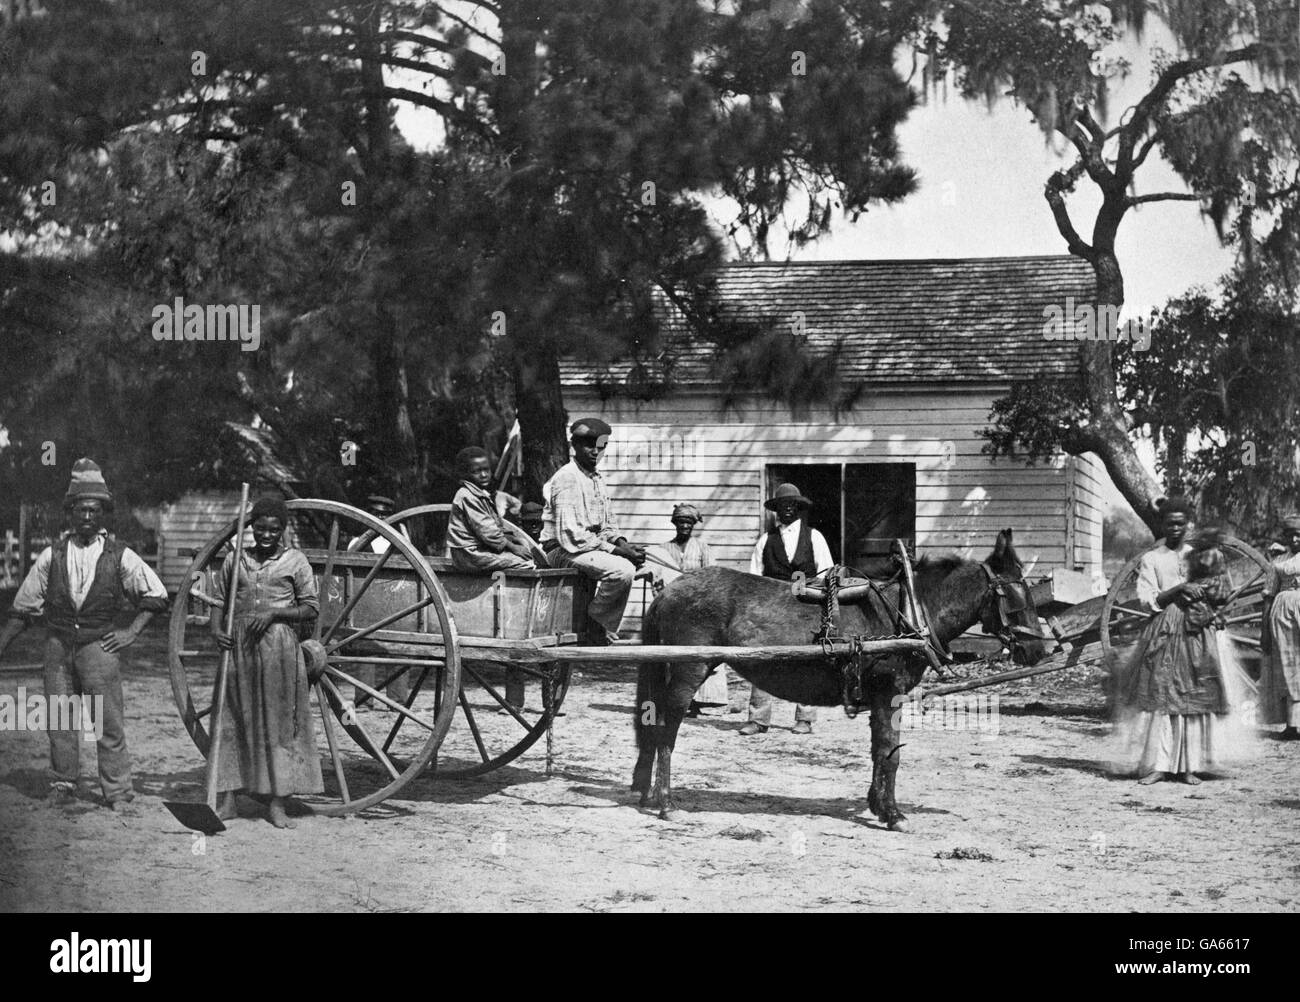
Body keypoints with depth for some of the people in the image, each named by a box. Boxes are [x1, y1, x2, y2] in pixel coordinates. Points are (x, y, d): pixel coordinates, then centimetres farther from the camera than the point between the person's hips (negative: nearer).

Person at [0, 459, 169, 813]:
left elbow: (156, 595, 9)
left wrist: (131, 633, 1)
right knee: (60, 719, 4)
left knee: (109, 722, -4)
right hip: (58, 645, 2)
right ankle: (62, 786, 15)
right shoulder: (52, 556, 5)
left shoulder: (120, 556, 1)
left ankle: (117, 793, -1)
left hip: (99, 646, -2)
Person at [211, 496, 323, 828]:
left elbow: (311, 608, 0)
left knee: (279, 722, -1)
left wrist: (274, 613, -13)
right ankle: (227, 799, 6)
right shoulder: (235, 559, 10)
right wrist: (216, 628, -4)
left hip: (278, 643, -2)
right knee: (234, 721, 2)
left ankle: (277, 803, 3)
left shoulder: (295, 561, 3)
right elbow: (218, 598, 15)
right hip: (238, 644, 2)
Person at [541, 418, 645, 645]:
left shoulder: (596, 480, 16)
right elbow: (570, 535, -22)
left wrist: (622, 544, -2)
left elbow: (607, 526, 21)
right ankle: (595, 621, -9)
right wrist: (615, 550, -21)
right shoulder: (567, 479, -14)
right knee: (622, 570, -29)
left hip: (590, 547, 10)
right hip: (564, 552, -10)